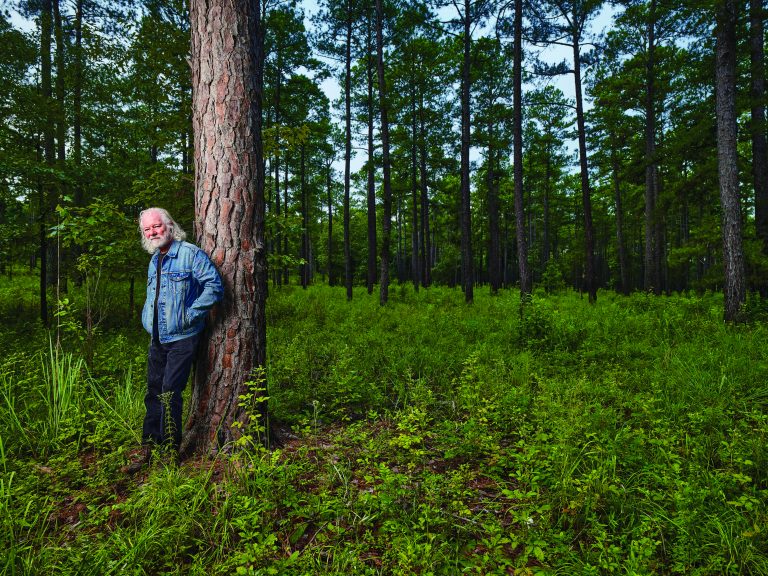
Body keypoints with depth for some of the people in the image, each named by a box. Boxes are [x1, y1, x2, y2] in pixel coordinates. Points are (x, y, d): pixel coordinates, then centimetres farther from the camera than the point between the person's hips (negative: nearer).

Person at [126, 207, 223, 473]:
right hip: (157, 339, 8)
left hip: (181, 338, -8)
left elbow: (215, 286, -17)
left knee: (169, 393, -7)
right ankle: (148, 448, 23)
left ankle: (172, 449, 7)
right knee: (153, 392, 12)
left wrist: (190, 314, -19)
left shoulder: (190, 254, -10)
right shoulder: (154, 261, 16)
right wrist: (147, 321, 15)